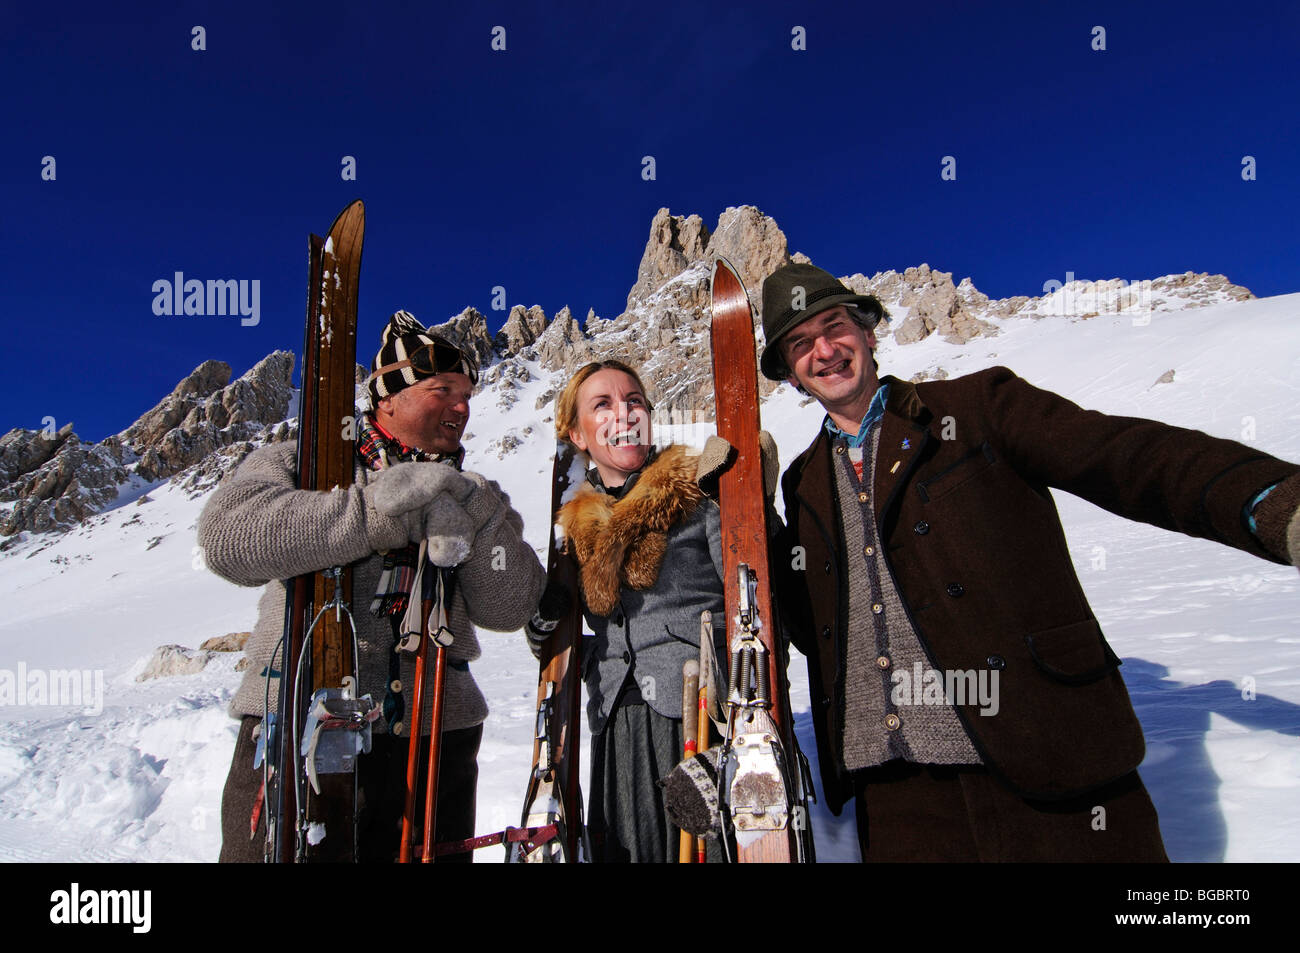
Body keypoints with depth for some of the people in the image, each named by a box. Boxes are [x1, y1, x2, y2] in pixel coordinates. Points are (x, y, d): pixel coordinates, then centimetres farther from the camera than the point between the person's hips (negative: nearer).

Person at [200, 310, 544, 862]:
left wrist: (480, 517, -17)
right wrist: (382, 512, -21)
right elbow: (229, 537, -18)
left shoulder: (461, 495, 11)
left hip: (436, 743, 3)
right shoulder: (302, 462, 3)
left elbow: (506, 609, -1)